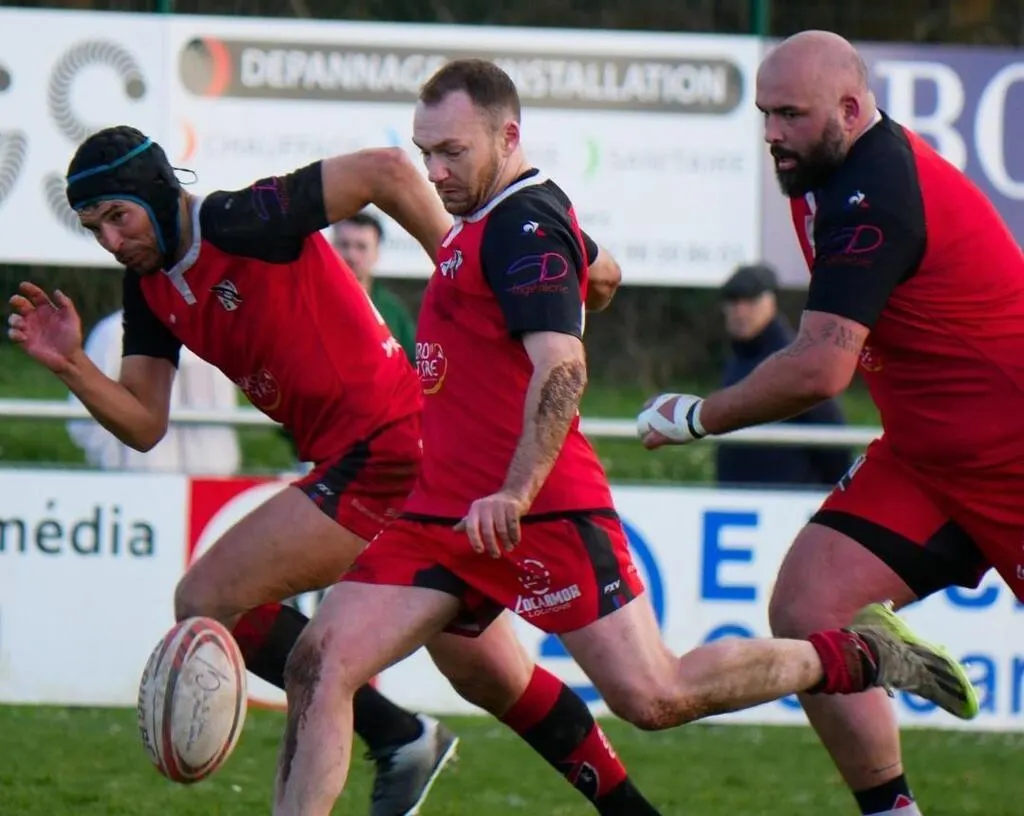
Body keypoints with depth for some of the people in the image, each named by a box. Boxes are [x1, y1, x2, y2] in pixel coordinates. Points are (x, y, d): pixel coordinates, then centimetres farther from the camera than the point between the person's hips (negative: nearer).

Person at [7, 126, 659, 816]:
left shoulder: (240, 223, -15)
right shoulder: (150, 286, 10)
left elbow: (385, 171, -17)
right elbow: (144, 425, 8)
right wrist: (72, 366, -8)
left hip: (388, 443, -10)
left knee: (206, 603, -12)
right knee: (493, 680, 15)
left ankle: (397, 739, -7)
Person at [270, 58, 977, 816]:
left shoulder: (525, 224, -12)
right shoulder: (476, 226, 16)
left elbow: (563, 370, -23)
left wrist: (515, 494, -33)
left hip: (542, 516, -9)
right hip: (440, 511, 9)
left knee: (654, 697, -8)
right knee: (316, 667, -6)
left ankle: (856, 656, 11)